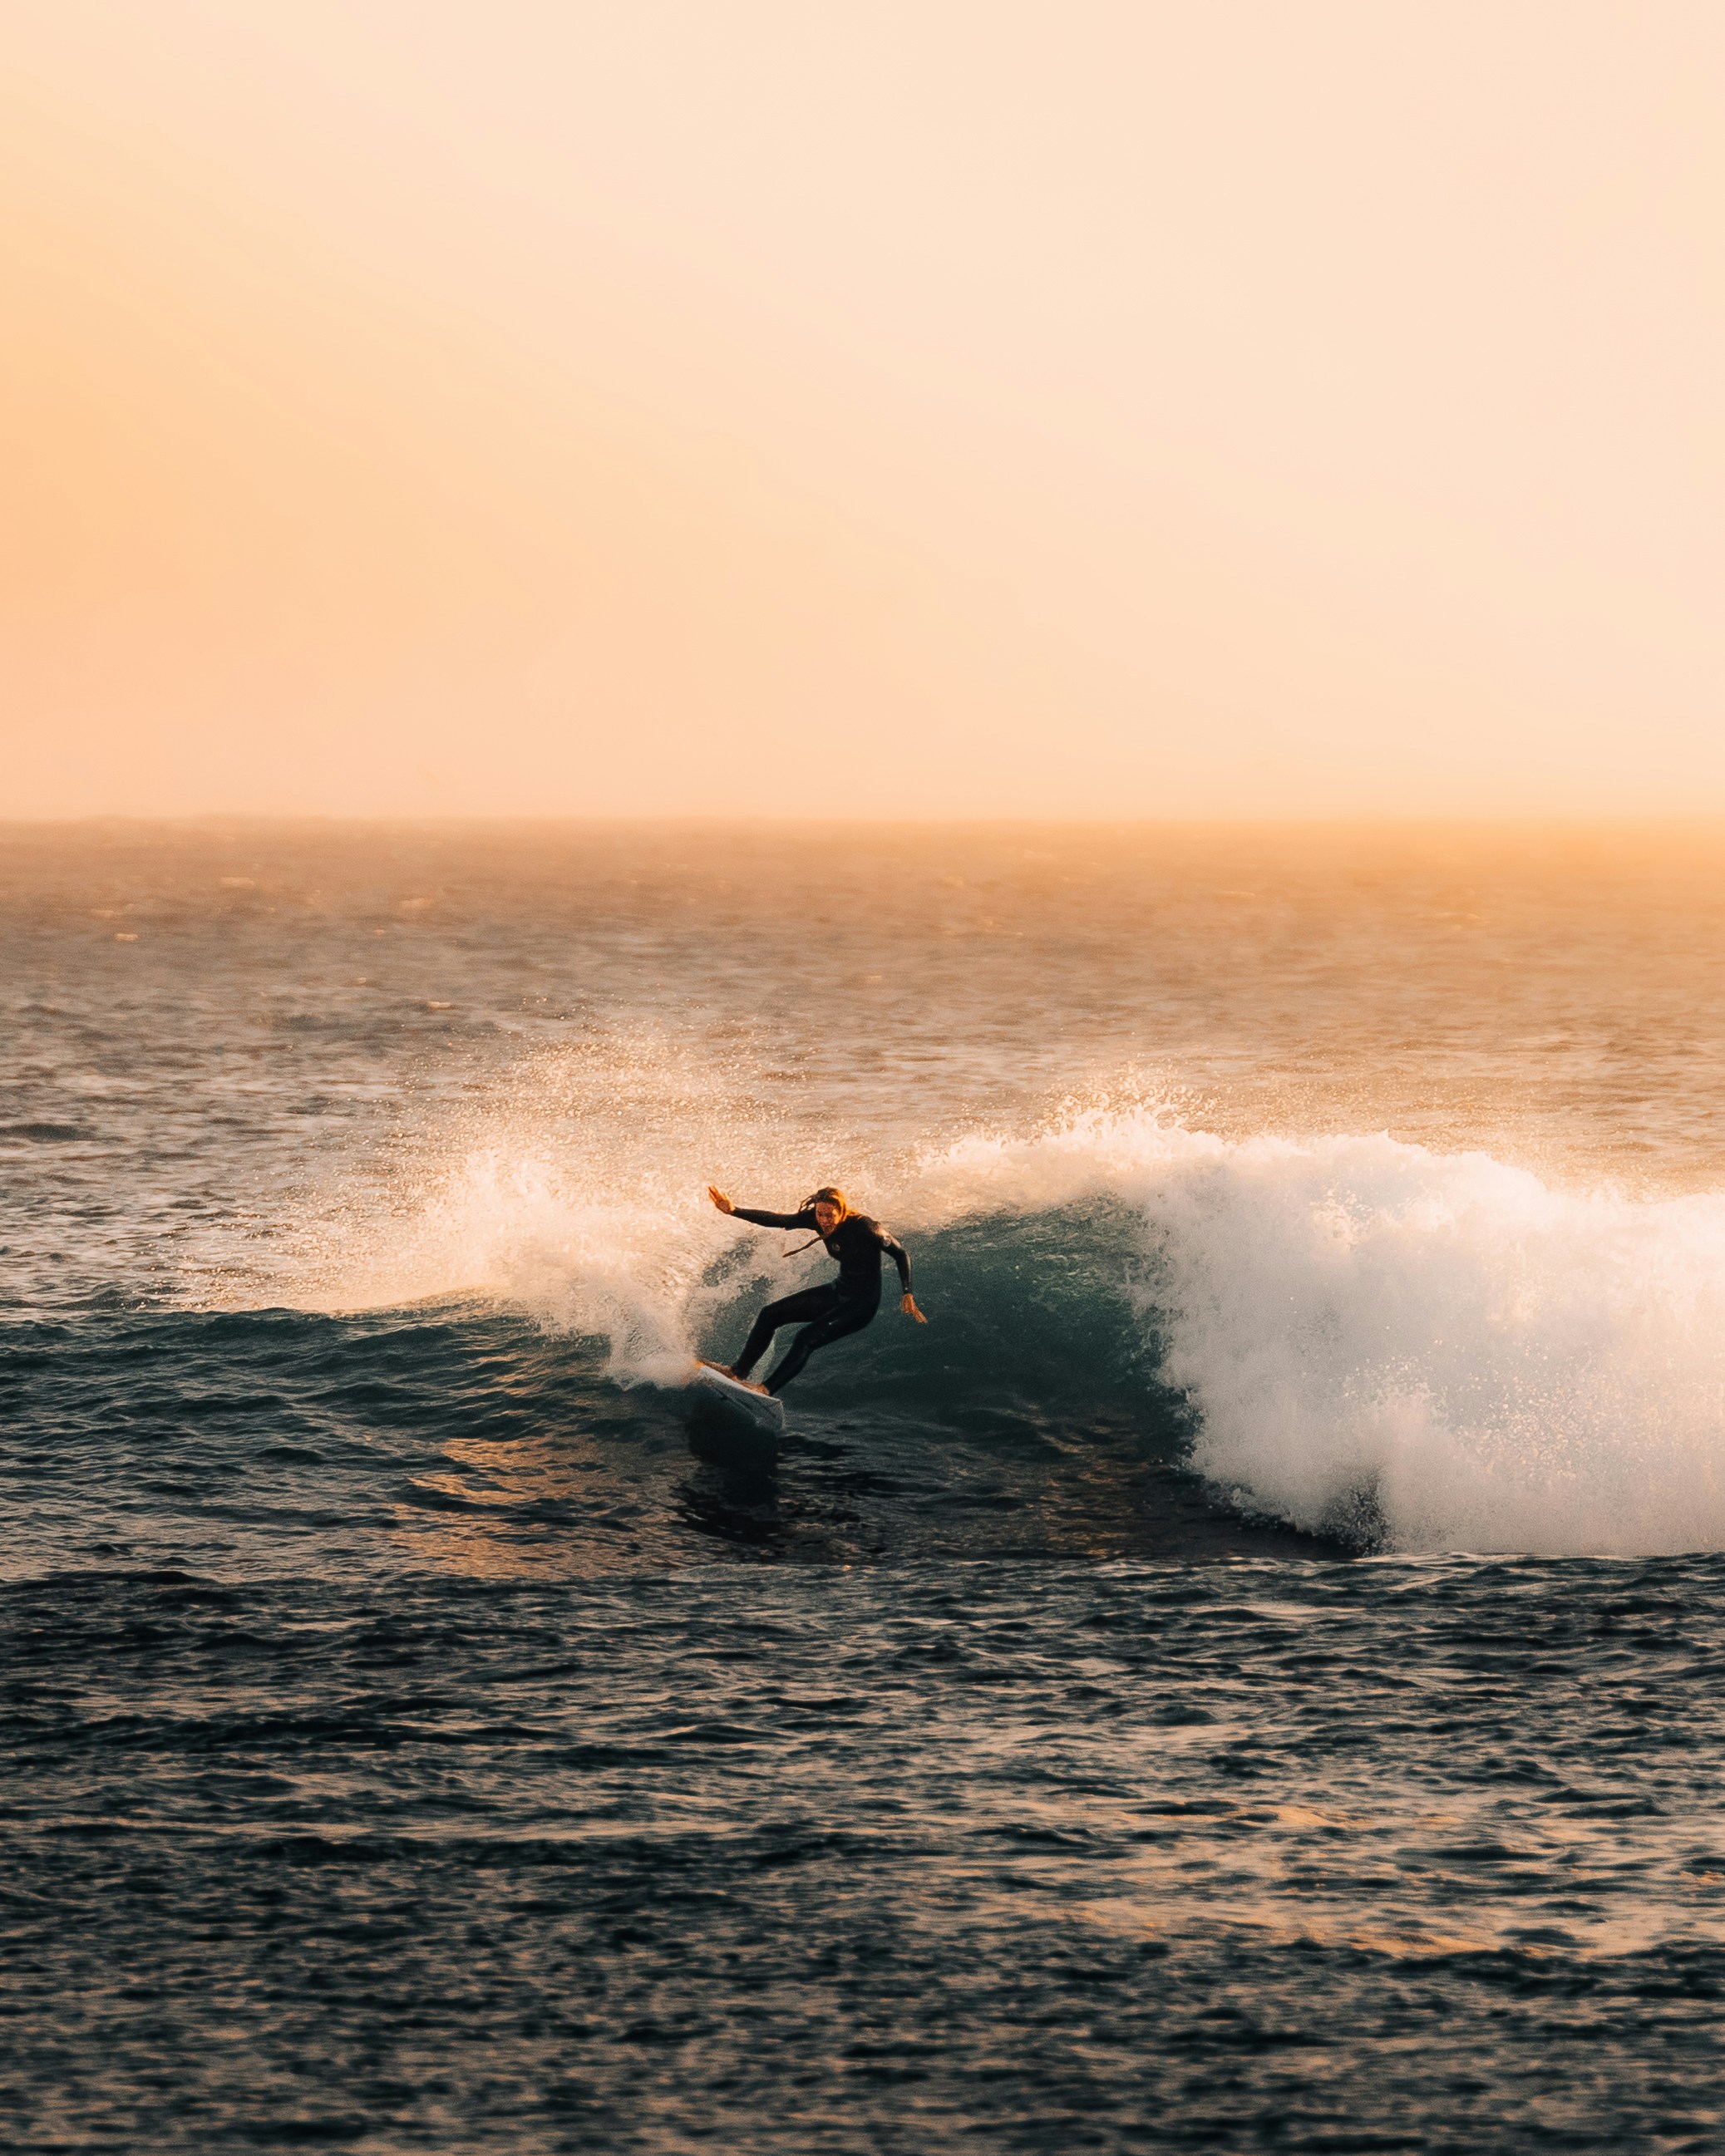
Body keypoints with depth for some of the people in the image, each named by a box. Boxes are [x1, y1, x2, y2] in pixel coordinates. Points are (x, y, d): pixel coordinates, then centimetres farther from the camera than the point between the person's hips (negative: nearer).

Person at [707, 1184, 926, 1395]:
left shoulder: (863, 1227, -26)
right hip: (837, 1292, 8)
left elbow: (900, 1254, -17)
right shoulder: (817, 1219, -10)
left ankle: (767, 1390, -20)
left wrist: (907, 1294, -25)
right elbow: (777, 1220, -10)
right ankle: (739, 1371, 14)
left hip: (862, 1305, -8)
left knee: (807, 1338, -24)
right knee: (770, 1315, 5)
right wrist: (734, 1211, -21)